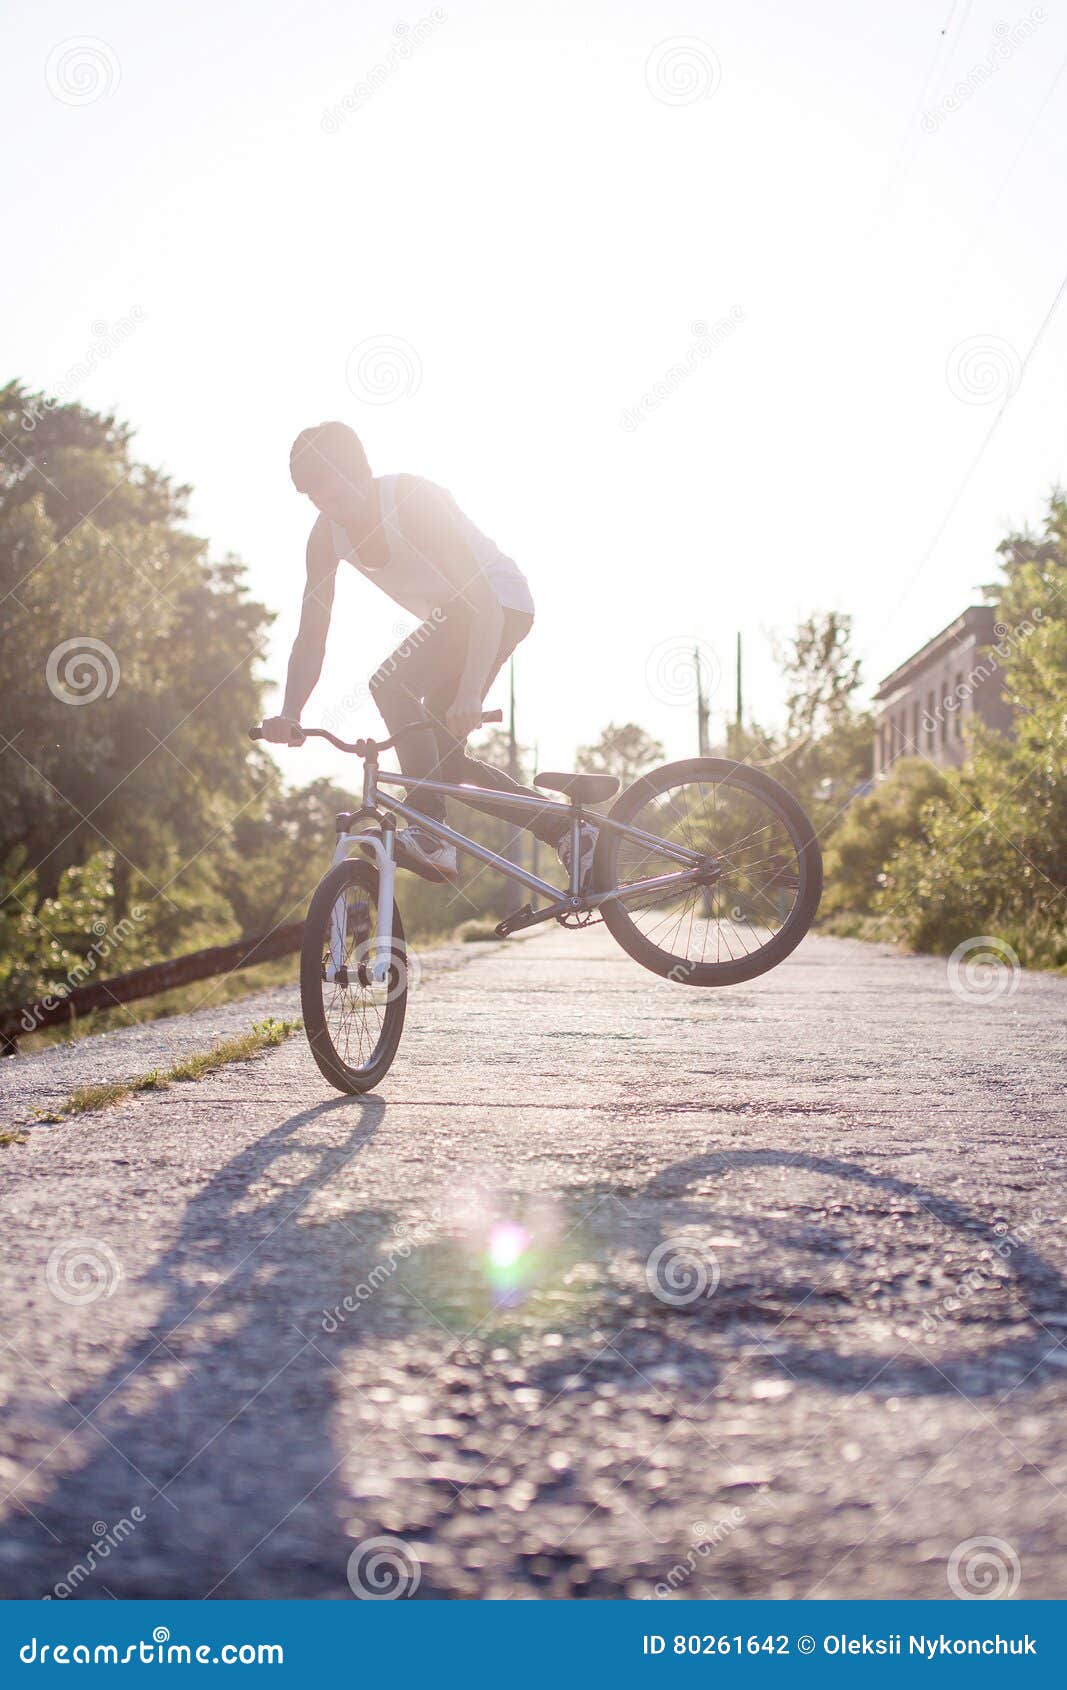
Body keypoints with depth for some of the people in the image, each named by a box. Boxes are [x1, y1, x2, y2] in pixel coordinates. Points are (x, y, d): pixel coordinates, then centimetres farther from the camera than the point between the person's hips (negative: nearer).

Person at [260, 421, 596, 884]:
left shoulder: (413, 500, -28)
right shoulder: (327, 534, -6)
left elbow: (481, 600, -34)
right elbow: (311, 638, -5)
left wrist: (469, 695, -44)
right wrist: (288, 715, -19)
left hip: (500, 605, -8)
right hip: (448, 615, 8)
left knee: (390, 684, -27)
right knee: (443, 759, 3)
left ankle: (430, 836, -27)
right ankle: (567, 832, 11)